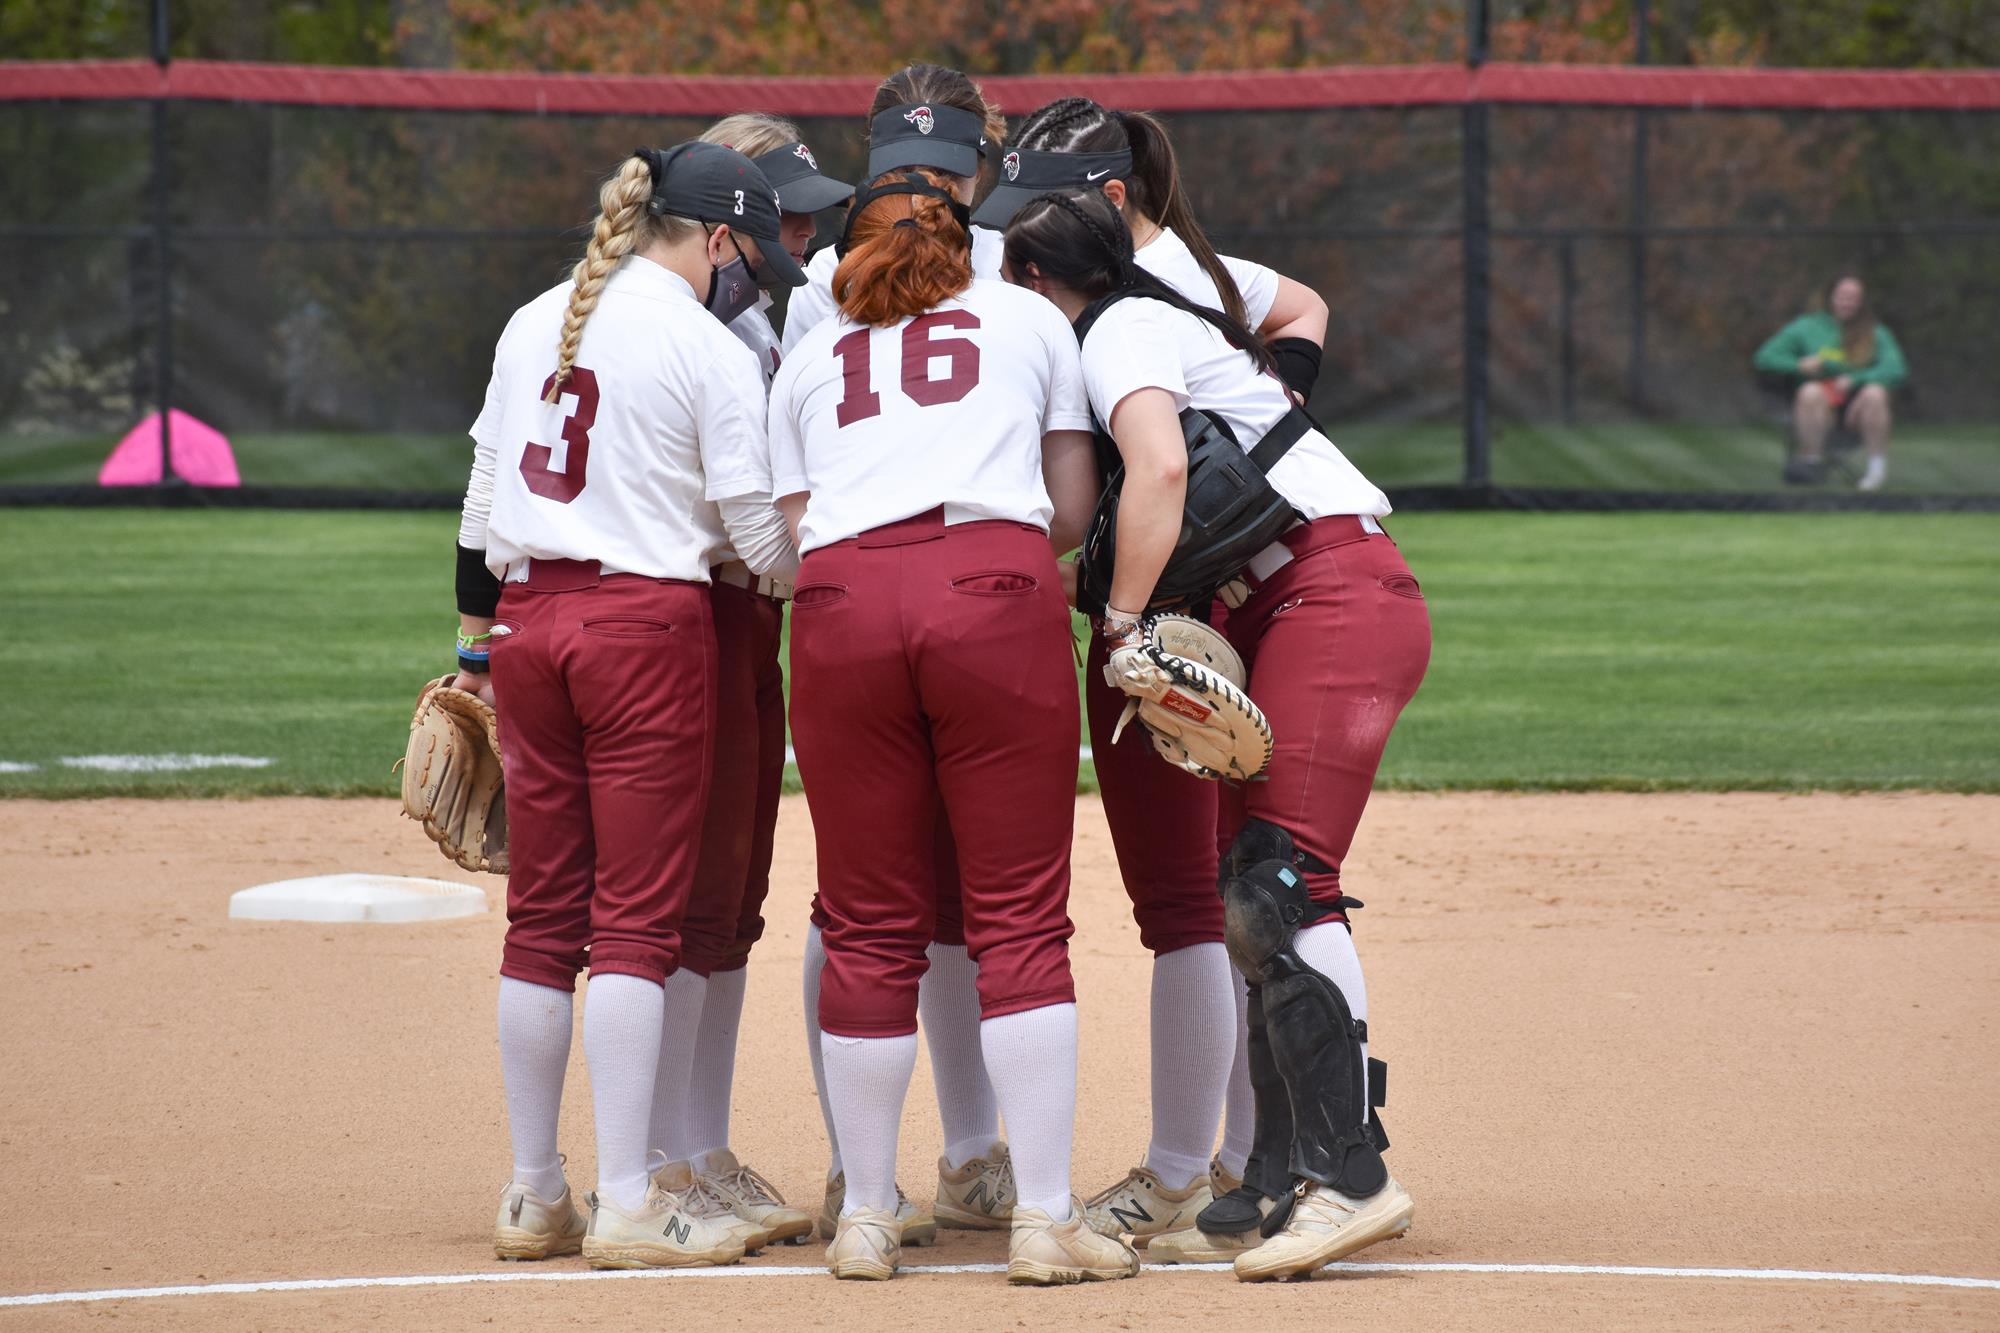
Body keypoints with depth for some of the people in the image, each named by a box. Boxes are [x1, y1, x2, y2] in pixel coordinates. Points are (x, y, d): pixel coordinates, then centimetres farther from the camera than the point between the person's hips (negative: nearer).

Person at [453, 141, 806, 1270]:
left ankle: (533, 1197, 15)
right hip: (648, 622, -6)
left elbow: (483, 497, 15)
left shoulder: (534, 324, 12)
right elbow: (759, 534, -6)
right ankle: (629, 1207, -5)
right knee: (638, 915, -4)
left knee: (543, 913, 11)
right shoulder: (712, 354, -7)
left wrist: (477, 637, 21)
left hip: (529, 618, 6)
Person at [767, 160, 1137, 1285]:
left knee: (870, 926, 7)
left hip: (839, 599, 2)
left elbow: (788, 530, 15)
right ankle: (1046, 1218, -5)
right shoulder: (1030, 319, 24)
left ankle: (868, 1216, 12)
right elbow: (1073, 511, 20)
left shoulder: (811, 356, 26)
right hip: (998, 587, -2)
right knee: (1022, 915, -1)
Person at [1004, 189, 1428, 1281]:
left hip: (1336, 596, -10)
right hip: (1274, 615, 10)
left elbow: (1159, 465, -22)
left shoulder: (1119, 330, -5)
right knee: (1251, 900, 7)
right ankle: (1280, 1191, 8)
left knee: (1276, 879, -18)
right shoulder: (1163, 317, 24)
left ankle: (1348, 1176, -23)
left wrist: (1124, 621, -19)